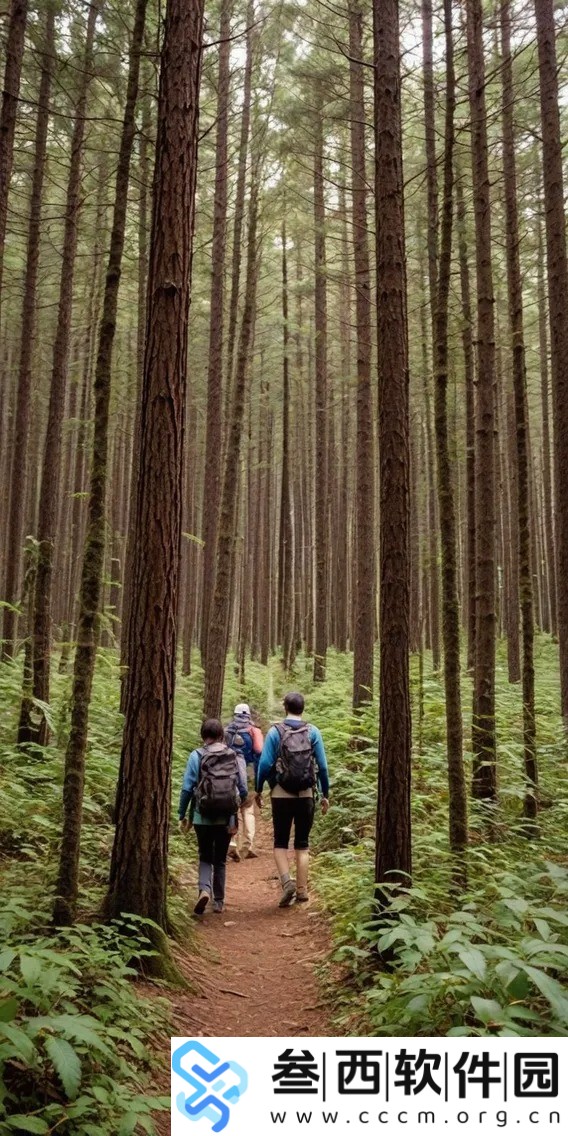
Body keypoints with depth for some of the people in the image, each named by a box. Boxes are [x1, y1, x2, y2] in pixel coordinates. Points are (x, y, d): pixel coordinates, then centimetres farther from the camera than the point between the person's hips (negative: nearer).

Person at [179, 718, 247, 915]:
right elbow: (243, 789, 4)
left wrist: (182, 816, 1)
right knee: (220, 860, 17)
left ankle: (204, 889, -11)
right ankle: (219, 902, 20)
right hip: (226, 818, 2)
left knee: (205, 857, 13)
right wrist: (236, 811, 23)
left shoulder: (197, 756, -6)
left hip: (203, 817, -2)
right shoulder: (232, 757, 1)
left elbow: (187, 789, -9)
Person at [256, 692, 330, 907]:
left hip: (281, 794, -1)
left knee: (280, 842, 9)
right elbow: (322, 766, -1)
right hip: (306, 794, 2)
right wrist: (325, 795, 8)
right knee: (302, 843, 12)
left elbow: (265, 763, -8)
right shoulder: (313, 732, 0)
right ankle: (302, 890, 11)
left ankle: (286, 881, -11)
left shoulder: (275, 731, -4)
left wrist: (258, 790, 4)